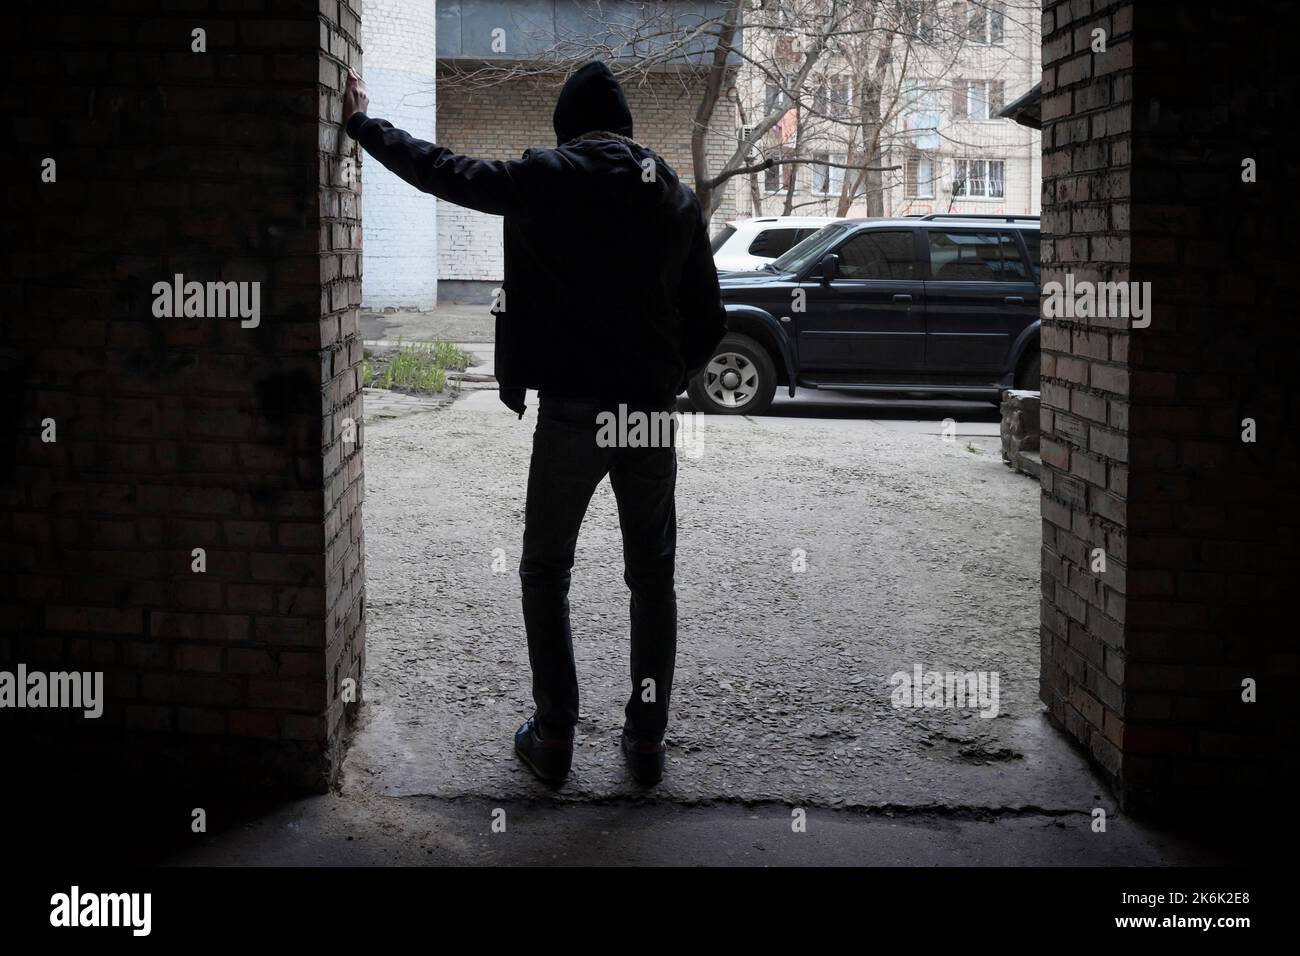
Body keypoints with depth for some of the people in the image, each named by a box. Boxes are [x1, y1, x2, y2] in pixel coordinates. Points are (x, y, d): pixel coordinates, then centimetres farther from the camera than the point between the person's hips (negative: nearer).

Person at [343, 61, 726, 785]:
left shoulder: (544, 180, -4)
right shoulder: (677, 195, 5)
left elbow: (437, 169, 8)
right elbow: (709, 320, 7)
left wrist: (363, 122, 23)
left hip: (570, 412, -3)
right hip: (652, 413, 3)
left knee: (546, 572, 12)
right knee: (653, 576, 13)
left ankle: (554, 737, 13)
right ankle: (648, 739, 16)